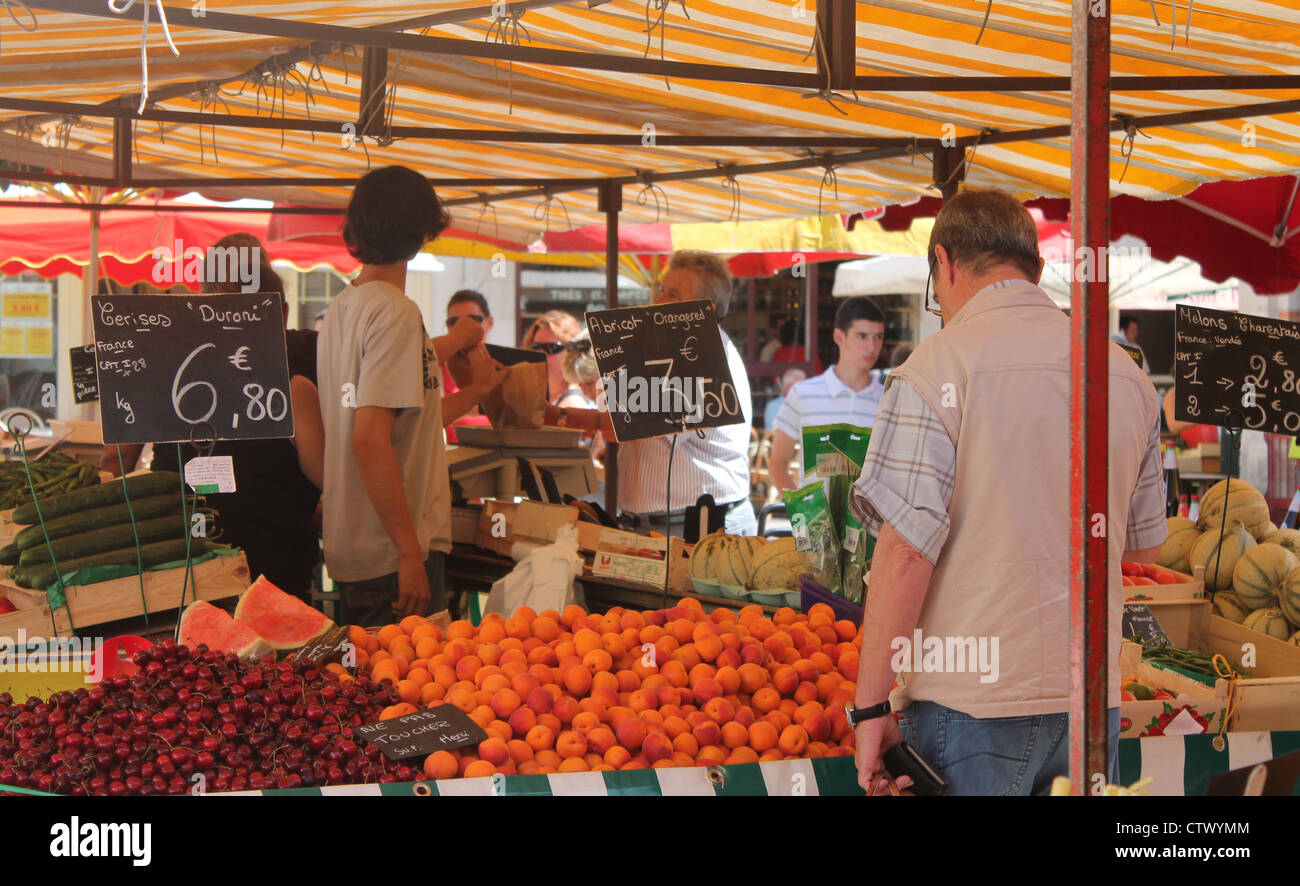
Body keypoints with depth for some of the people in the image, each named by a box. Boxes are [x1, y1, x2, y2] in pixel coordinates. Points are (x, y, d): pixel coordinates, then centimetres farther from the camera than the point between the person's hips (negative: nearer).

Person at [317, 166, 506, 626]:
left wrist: (448, 345, 48)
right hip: (392, 553, -9)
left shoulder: (342, 307, 12)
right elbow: (370, 441, -23)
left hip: (347, 550, 9)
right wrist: (410, 552, -21)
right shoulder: (396, 312, -16)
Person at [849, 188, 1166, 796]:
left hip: (972, 700, -5)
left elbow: (905, 552, -16)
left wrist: (870, 706, -10)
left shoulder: (937, 368, -10)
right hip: (1094, 698, 5)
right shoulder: (1127, 373, 8)